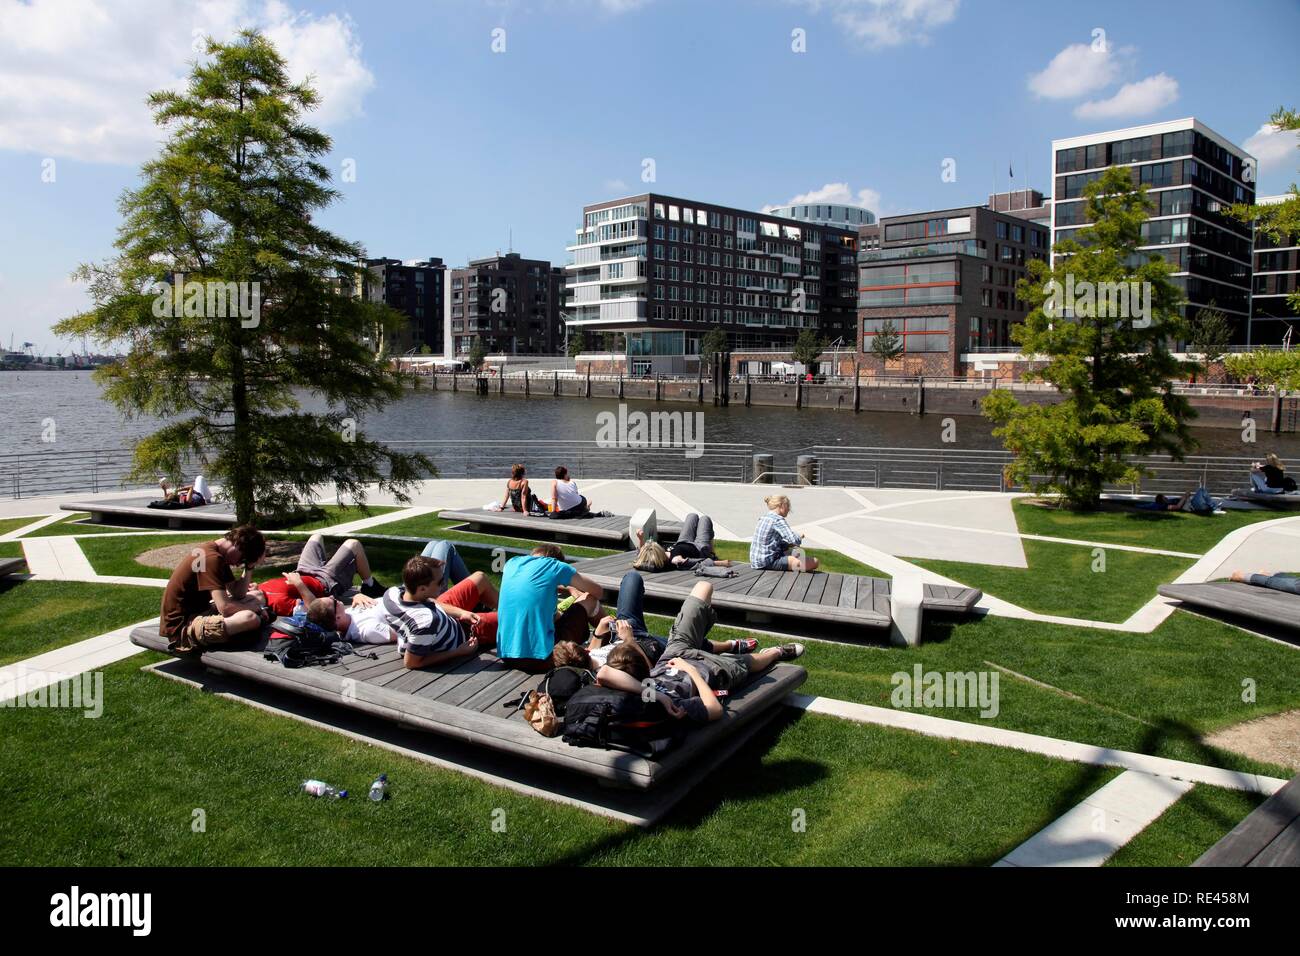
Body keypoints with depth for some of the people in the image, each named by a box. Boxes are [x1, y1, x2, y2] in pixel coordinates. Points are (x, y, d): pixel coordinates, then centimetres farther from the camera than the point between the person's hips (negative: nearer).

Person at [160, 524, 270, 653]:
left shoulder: (217, 553, 8)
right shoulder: (211, 558, -23)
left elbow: (237, 594, 6)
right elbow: (225, 607, -28)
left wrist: (250, 567, -5)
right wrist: (254, 607, -11)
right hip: (182, 627, -11)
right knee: (250, 618, -32)